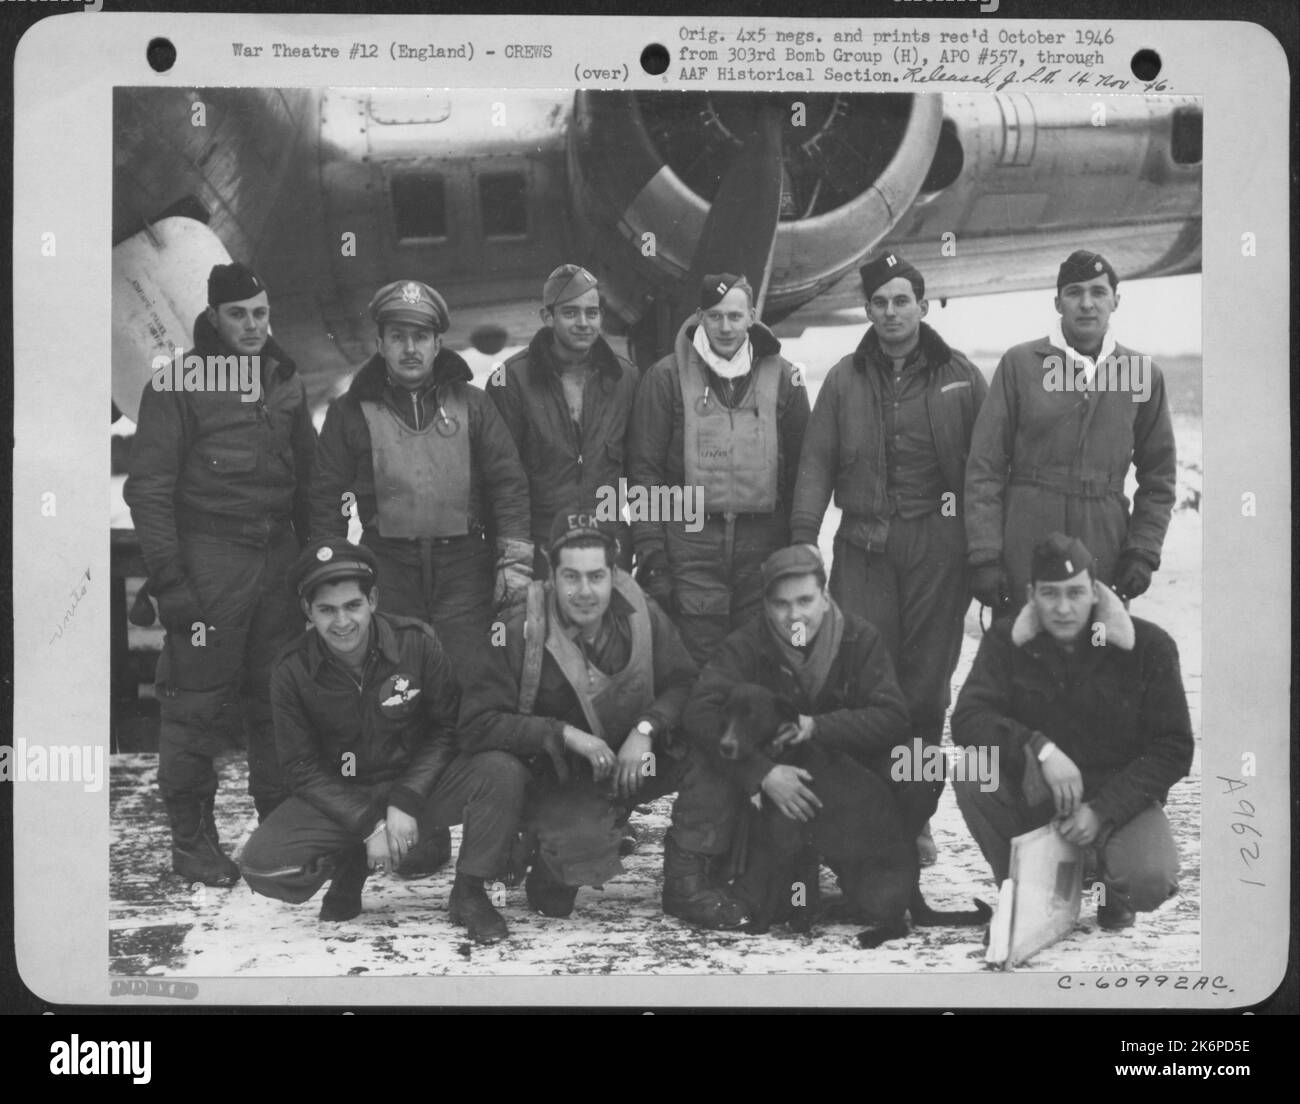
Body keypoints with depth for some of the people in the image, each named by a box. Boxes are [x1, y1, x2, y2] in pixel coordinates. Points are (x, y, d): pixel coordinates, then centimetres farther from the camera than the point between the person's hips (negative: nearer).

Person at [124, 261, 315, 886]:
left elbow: (307, 477, 19)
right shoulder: (180, 385, -5)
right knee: (199, 703, -2)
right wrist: (168, 577, -14)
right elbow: (147, 486, -8)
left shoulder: (286, 381, 13)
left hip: (279, 557, 5)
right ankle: (191, 838, 9)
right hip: (209, 559, -5)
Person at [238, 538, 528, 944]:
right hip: (340, 798, 1)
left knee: (501, 772, -30)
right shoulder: (291, 671, -11)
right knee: (261, 867, -24)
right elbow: (304, 768, -7)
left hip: (420, 783, -1)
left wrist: (407, 802, -18)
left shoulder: (417, 642, -14)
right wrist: (368, 825, -18)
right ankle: (350, 865, 10)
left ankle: (468, 893, -7)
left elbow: (447, 728, -6)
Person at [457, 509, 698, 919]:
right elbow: (477, 723, -18)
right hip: (559, 778, -3)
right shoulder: (522, 632, -17)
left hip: (633, 763, 3)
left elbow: (686, 683, -2)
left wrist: (647, 729, -21)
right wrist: (565, 735, -26)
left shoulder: (642, 616, -8)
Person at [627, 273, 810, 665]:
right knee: (698, 666, -2)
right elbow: (644, 469, 1)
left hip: (763, 545, 2)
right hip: (691, 545, -2)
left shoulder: (782, 376, 7)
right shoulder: (666, 377, 1)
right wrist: (652, 557, -5)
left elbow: (799, 468, 9)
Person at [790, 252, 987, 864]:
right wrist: (803, 538, -5)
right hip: (864, 548, 0)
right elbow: (816, 463, 5)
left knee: (927, 681, 4)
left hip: (937, 545, 0)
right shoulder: (844, 380, 8)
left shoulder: (961, 379, 6)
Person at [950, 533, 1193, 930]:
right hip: (1034, 793, 2)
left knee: (1150, 882, -32)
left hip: (1119, 795, -1)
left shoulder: (1148, 646, -9)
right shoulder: (1006, 641, -5)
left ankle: (1109, 872, 10)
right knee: (970, 772, -30)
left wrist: (1102, 810, -18)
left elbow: (1173, 750, -8)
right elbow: (967, 720, -17)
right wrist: (1041, 748, -34)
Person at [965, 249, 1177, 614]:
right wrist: (984, 555, -7)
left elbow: (1158, 477, 13)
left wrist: (1143, 551, 2)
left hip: (1105, 550, 1)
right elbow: (984, 467, 0)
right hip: (1024, 551, -1)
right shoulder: (1019, 364, 2)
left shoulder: (1143, 373, 8)